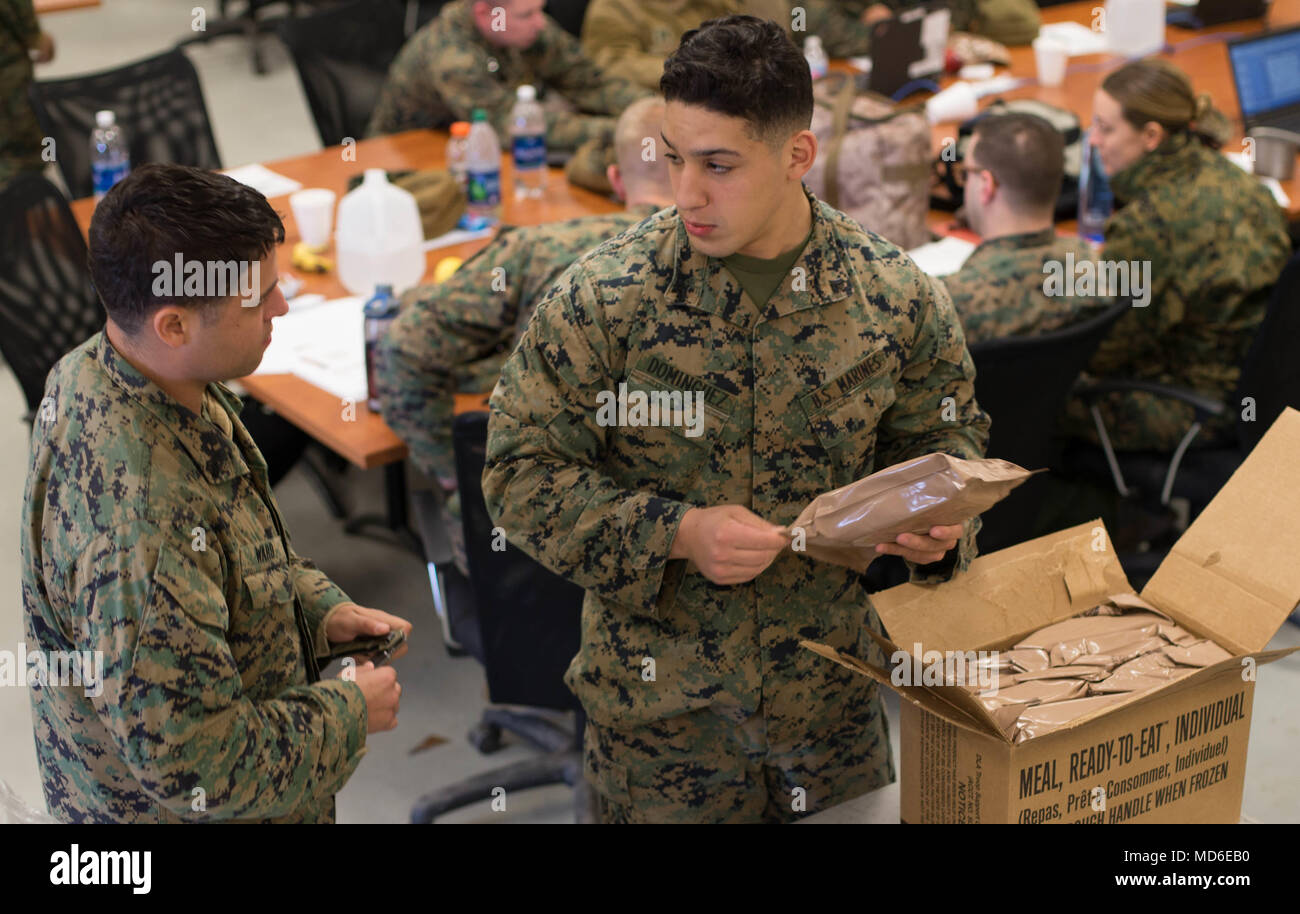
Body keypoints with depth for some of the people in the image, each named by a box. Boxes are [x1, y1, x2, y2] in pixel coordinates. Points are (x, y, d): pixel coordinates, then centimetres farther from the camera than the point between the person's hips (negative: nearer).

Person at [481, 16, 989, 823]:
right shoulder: (603, 298, -13)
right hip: (656, 699, -2)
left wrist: (940, 521, -12)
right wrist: (676, 534, -22)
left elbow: (943, 435, 10)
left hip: (834, 695, 2)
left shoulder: (896, 296, -6)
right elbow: (521, 469, -10)